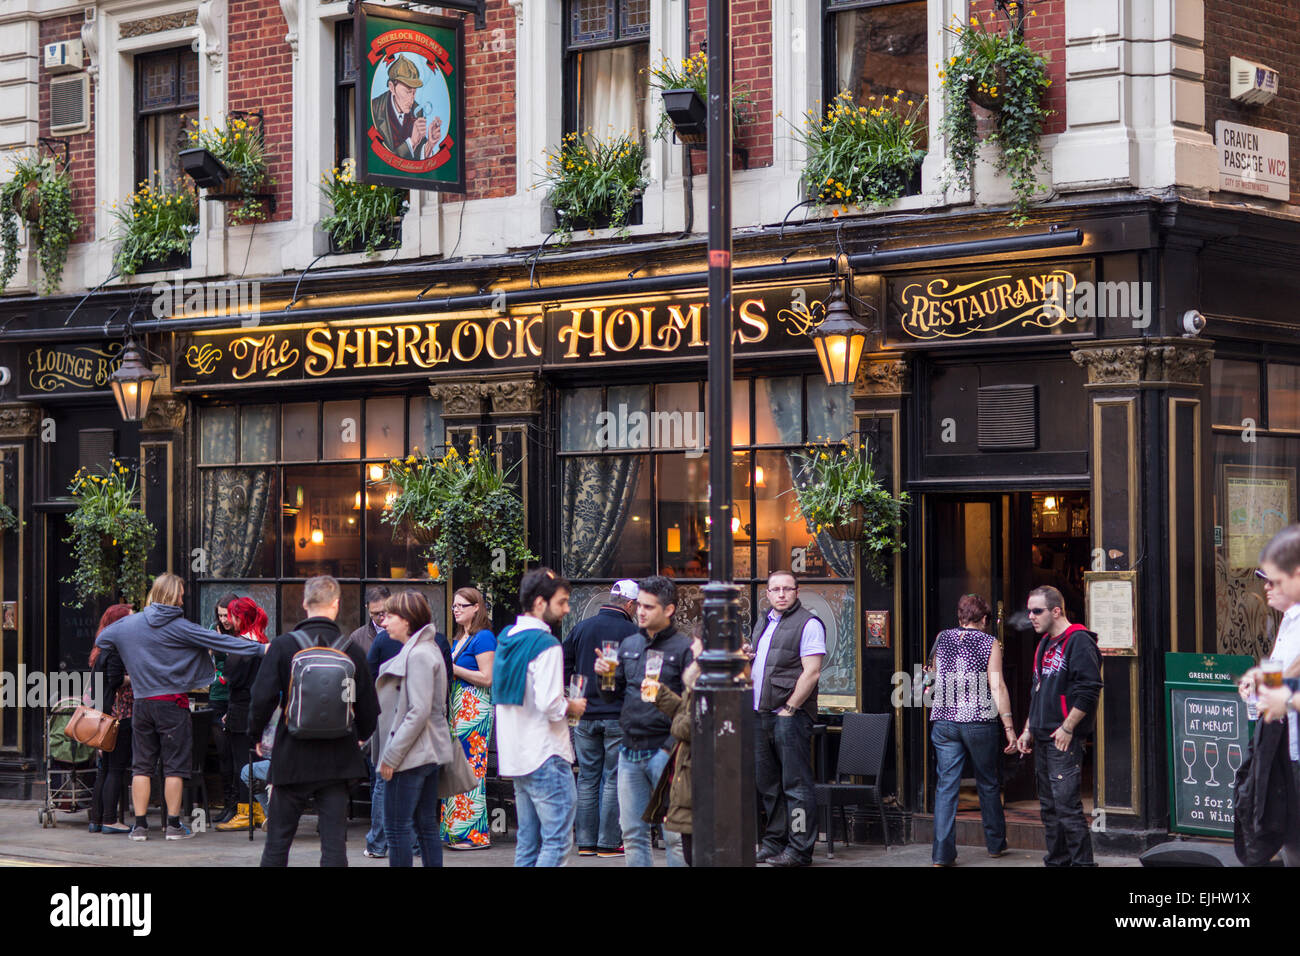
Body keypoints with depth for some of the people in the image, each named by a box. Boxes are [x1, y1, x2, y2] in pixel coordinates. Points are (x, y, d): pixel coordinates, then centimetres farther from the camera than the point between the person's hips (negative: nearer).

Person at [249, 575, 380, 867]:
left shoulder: (283, 646, -8)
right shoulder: (351, 650, -3)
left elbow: (263, 698, -10)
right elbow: (369, 706, 4)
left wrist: (256, 732, 9)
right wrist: (360, 735, 24)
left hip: (292, 758, -1)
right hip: (337, 760, 1)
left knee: (278, 841, 9)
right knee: (334, 841, 3)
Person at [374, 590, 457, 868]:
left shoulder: (418, 655, -16)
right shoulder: (427, 649, 14)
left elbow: (419, 712, -21)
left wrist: (391, 756, -18)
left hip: (410, 757, -10)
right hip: (430, 753, 10)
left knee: (396, 827, -4)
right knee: (426, 825, 12)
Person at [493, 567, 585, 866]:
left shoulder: (506, 638, 13)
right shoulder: (546, 645, -15)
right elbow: (550, 704, -23)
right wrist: (572, 707, -2)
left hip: (514, 757, 9)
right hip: (546, 757, -9)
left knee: (527, 841, 13)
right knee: (557, 841, -7)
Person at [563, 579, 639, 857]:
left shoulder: (581, 628, 6)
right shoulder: (631, 633, -9)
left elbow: (564, 668, 9)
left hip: (585, 717, 5)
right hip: (618, 715, -4)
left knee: (587, 779, 9)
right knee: (614, 779, 1)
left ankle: (586, 842, 11)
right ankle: (608, 842, 0)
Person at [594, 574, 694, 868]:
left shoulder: (684, 648, -5)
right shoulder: (629, 644, 13)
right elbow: (613, 696, 17)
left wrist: (671, 747, -15)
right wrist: (605, 675, -3)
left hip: (663, 752, -6)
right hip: (630, 752, 6)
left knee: (674, 834, -4)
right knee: (632, 833, 8)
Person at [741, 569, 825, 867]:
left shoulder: (808, 624, -7)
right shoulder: (764, 624, 19)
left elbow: (811, 673, -14)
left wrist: (788, 709, -17)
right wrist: (749, 657, 8)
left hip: (790, 716, -8)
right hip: (761, 715, 8)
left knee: (795, 784, -6)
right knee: (767, 783, 12)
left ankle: (799, 851, -3)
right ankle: (773, 843, 20)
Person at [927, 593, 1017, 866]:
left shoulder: (942, 639, 8)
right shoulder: (989, 642, -2)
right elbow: (997, 687, -9)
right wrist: (1008, 726, -9)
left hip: (943, 721, 2)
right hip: (979, 722, -2)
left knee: (946, 787, 1)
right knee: (988, 784, 14)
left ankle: (942, 853, -6)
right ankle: (996, 843, 26)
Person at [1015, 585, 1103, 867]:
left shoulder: (1078, 642, -11)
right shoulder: (1045, 644, 18)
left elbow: (1089, 690, -18)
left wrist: (1067, 729, -18)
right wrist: (1028, 730, 20)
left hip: (1065, 740, -9)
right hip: (1042, 739, 9)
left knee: (1066, 805, -11)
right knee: (1049, 807, 12)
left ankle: (1082, 861, -6)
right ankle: (1057, 861, 19)